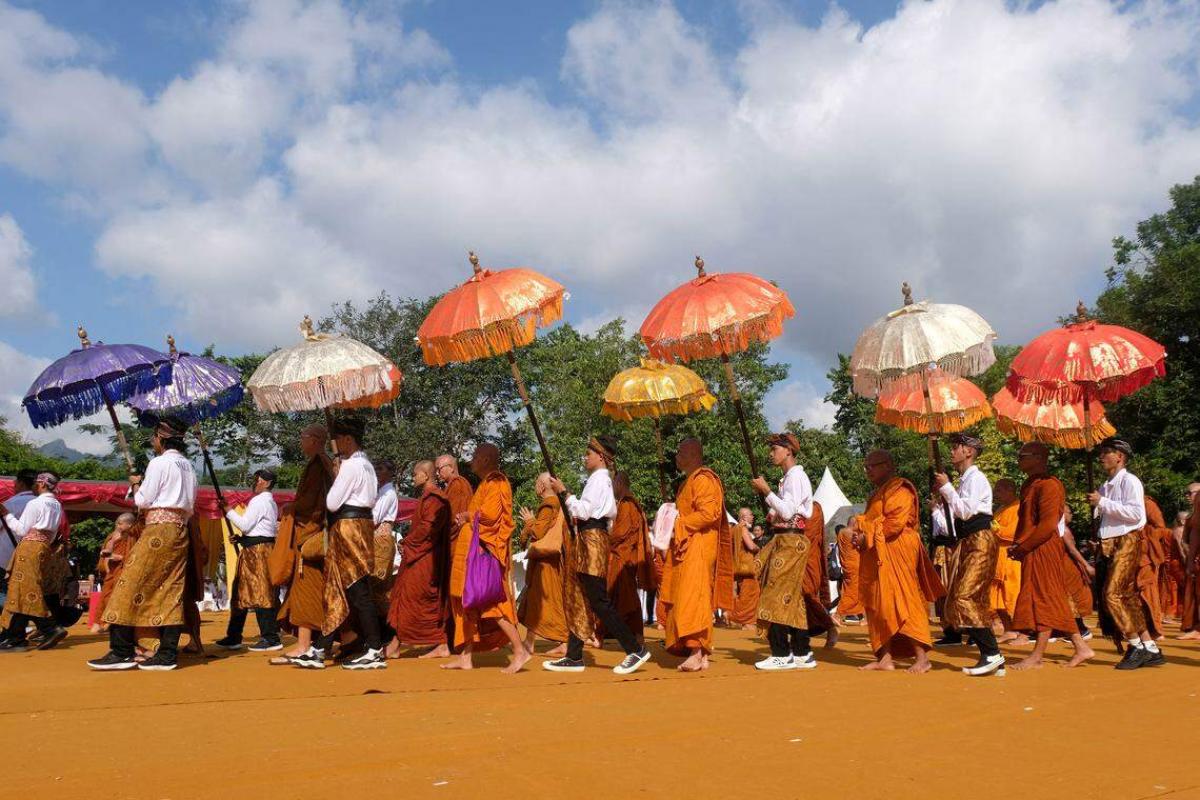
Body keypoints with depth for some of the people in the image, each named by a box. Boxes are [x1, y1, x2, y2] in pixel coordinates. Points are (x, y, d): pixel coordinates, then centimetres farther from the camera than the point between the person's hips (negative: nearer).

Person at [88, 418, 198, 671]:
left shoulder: (160, 462, -6)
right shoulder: (187, 466, 17)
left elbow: (143, 501, -5)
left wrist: (135, 484, 11)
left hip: (159, 529, -8)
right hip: (180, 530, 8)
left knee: (131, 585, -5)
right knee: (171, 591, 4)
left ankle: (121, 652, -7)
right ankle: (167, 654, 1)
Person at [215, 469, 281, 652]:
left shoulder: (258, 501, -11)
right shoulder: (270, 502, 20)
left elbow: (244, 524, -16)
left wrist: (228, 511, -6)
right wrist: (243, 538, 13)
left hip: (256, 550, -11)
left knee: (260, 593, -9)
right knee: (241, 593, 14)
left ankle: (271, 638, -8)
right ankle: (233, 637, 19)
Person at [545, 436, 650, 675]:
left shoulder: (598, 478, -11)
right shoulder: (603, 478, 19)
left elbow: (583, 511, -19)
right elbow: (610, 514, 20)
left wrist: (563, 491, -13)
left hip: (591, 540, -10)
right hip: (589, 540, 10)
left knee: (599, 601, -11)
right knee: (578, 599, 10)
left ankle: (636, 650, -7)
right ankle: (574, 657, 14)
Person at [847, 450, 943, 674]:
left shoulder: (899, 490, -8)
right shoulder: (877, 493, 22)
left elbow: (894, 523, -19)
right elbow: (871, 521, 23)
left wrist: (866, 535, -14)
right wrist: (858, 524, 1)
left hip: (896, 553, -9)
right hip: (877, 557, 9)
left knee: (901, 602, -11)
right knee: (879, 606, 6)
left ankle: (922, 657, -7)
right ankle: (885, 657, 9)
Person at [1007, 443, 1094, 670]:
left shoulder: (1048, 485, -13)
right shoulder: (1028, 485, 16)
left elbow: (1047, 525, -20)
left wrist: (1022, 547, -16)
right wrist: (1017, 545, 8)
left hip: (1043, 550, -10)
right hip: (1032, 552, 10)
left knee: (1044, 599, -4)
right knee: (1052, 601, 12)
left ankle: (1036, 656, -1)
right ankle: (1081, 647, 19)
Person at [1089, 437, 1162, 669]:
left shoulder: (1129, 481, -6)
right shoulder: (1106, 486, 19)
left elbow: (1136, 513, -19)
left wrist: (1102, 502, -16)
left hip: (1127, 542, -9)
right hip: (1109, 545, 9)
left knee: (1112, 595, -16)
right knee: (1127, 597, 7)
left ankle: (1137, 646, -6)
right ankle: (1150, 649, 13)